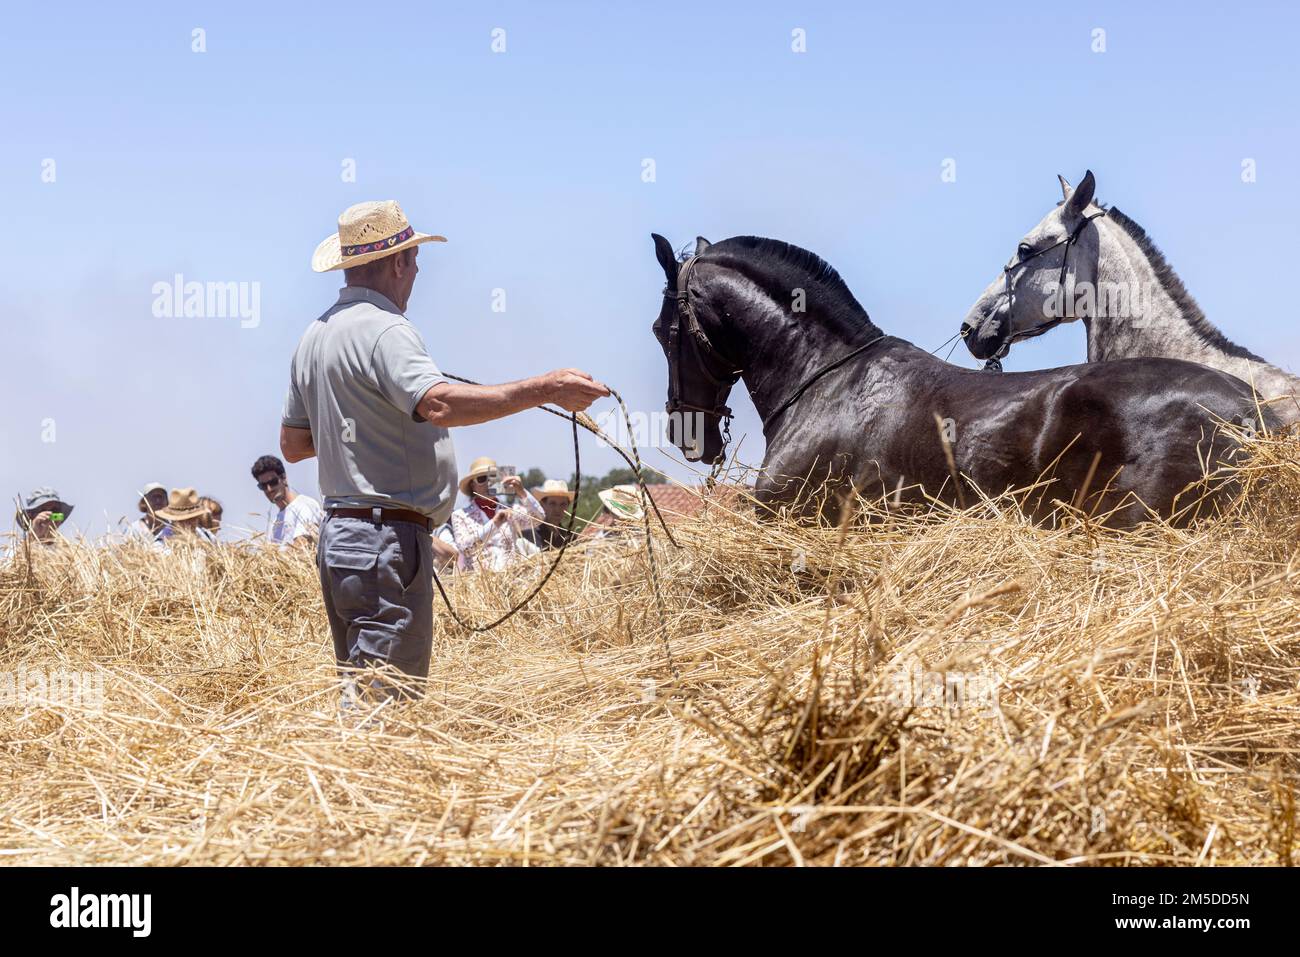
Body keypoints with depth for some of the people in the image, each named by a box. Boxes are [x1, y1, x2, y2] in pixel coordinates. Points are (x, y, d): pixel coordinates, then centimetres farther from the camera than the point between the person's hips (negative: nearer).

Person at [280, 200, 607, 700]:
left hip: (337, 535, 10)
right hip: (387, 539, -10)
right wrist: (544, 389, -32)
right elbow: (439, 403, -32)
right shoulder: (384, 330, -13)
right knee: (389, 696, -9)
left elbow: (293, 443, 21)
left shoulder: (315, 335, 16)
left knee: (359, 688, 16)